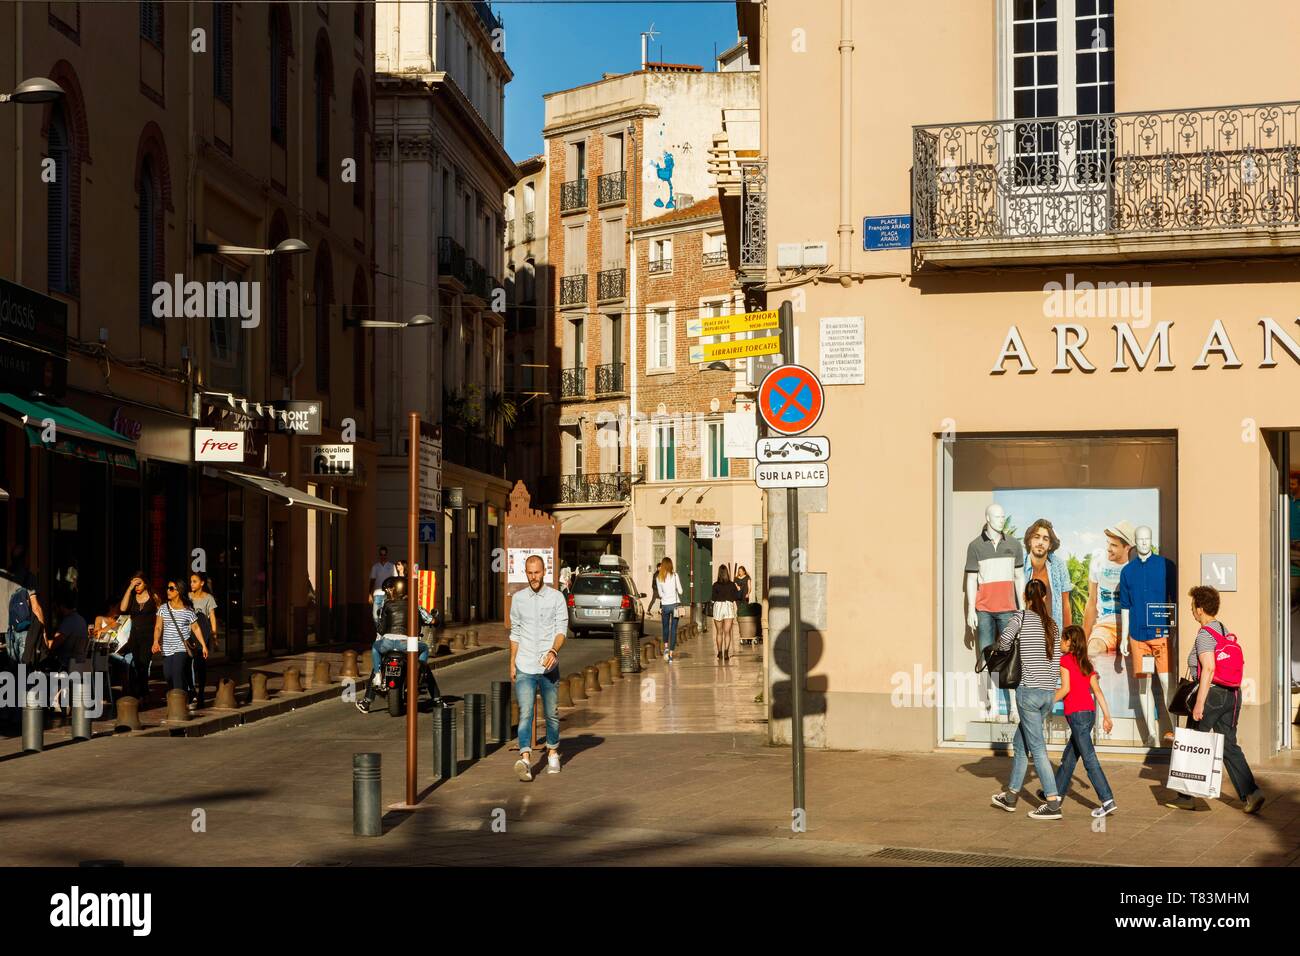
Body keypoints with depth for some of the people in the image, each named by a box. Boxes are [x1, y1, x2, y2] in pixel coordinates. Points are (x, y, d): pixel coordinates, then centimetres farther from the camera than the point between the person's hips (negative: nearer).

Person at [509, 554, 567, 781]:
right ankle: (525, 759, -22)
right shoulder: (518, 598, 8)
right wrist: (512, 664, 13)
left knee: (552, 713, 11)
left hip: (549, 667, -1)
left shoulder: (556, 598, 0)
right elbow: (515, 632, 14)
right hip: (524, 668, 1)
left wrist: (553, 651, -25)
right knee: (525, 714, -12)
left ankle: (553, 752, 30)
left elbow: (562, 629, -6)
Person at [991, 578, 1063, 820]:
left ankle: (1053, 804, -7)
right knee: (1020, 743, 18)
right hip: (1049, 693, 6)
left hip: (1029, 691, -6)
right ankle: (1011, 796, 27)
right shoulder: (1052, 625, 12)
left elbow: (1004, 641, -15)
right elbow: (1056, 664, 12)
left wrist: (1004, 647, 8)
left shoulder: (1022, 617, -4)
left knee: (1037, 748, -3)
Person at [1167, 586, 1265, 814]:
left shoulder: (1205, 635, -14)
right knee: (1229, 745, 9)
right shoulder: (1224, 630, 12)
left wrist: (1199, 703, -23)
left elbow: (1208, 669, -23)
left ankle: (1186, 797, 13)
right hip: (1232, 694, 8)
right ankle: (1251, 793, -3)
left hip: (1212, 693, -8)